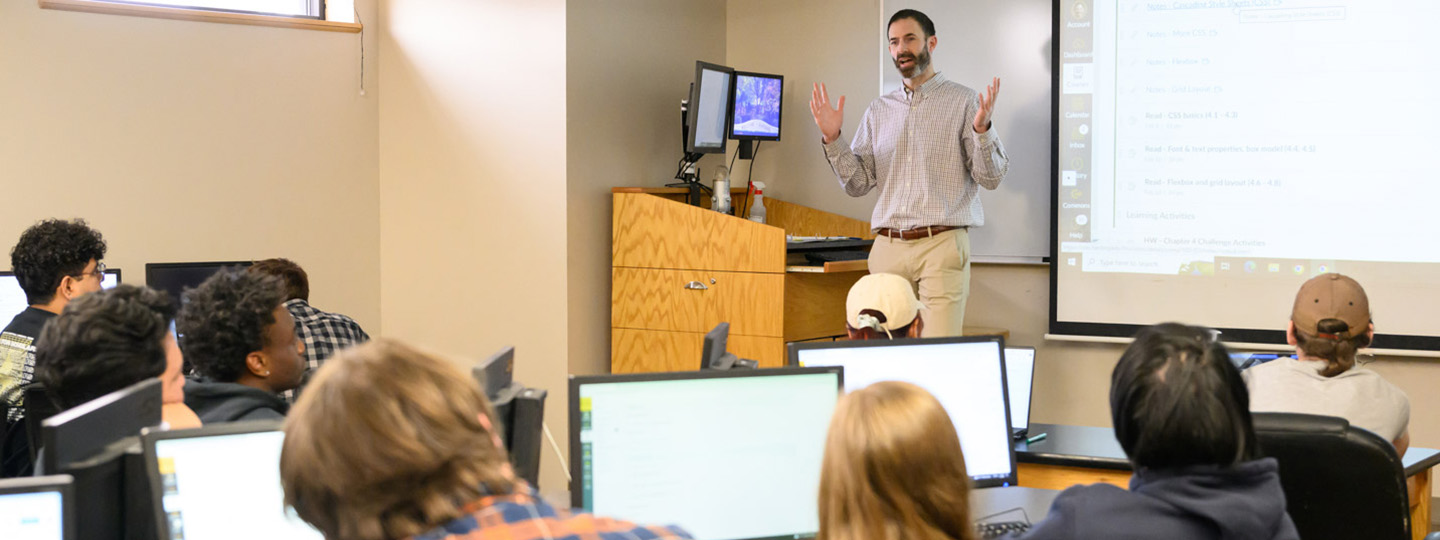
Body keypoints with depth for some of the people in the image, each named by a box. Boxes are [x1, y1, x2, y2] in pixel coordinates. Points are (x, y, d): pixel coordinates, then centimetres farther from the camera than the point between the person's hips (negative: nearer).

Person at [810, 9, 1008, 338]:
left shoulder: (962, 101, 3)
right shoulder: (879, 110, 16)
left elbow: (991, 177, -3)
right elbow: (858, 184, 12)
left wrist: (981, 130, -20)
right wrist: (832, 139, -1)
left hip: (941, 245, -4)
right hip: (888, 247, 4)